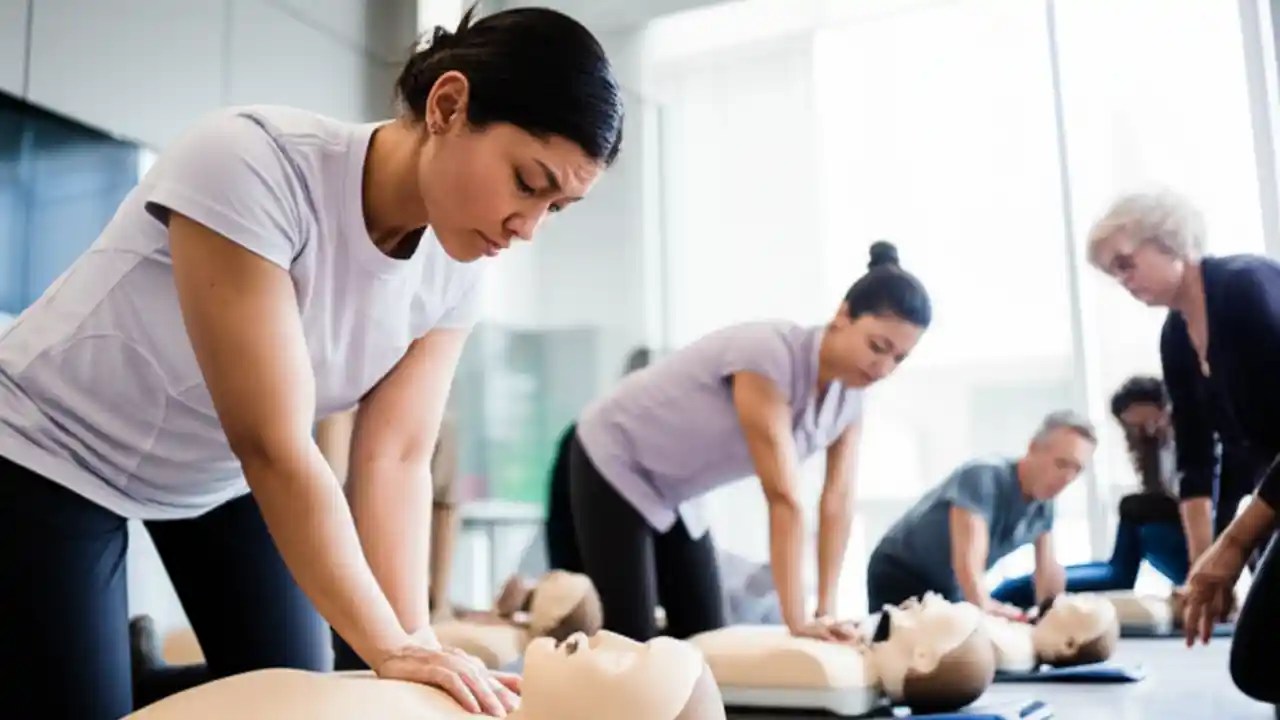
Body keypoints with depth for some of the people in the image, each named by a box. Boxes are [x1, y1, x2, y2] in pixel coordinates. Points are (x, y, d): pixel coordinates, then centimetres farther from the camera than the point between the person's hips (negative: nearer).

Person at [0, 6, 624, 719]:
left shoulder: (455, 270, -15)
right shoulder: (251, 162, -35)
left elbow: (396, 459, -17)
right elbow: (273, 447, -35)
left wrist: (417, 643, -26)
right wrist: (390, 648, -32)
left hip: (219, 474, 5)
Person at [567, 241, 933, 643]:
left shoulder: (851, 393, -8)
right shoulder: (771, 355, -33)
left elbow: (839, 499, -10)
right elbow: (784, 498, -35)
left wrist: (826, 610, -15)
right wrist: (796, 621, -34)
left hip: (675, 492, 8)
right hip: (612, 463, -8)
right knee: (630, 641, -9)